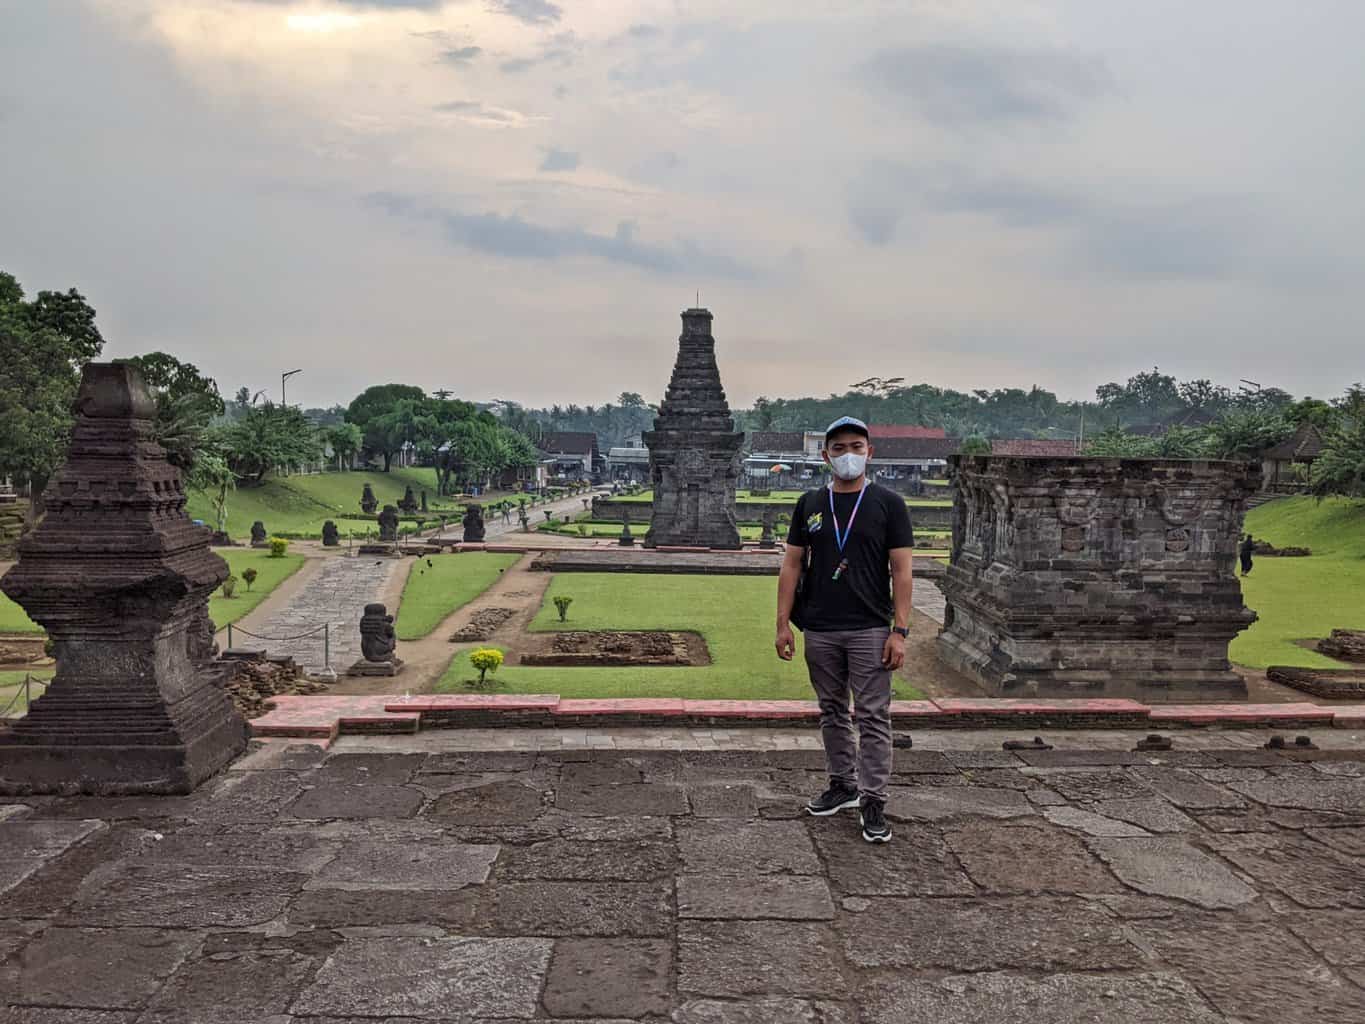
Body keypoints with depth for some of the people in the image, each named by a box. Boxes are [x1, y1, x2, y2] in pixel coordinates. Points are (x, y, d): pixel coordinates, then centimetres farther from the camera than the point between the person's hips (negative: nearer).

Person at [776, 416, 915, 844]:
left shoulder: (888, 503, -3)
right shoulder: (810, 504, 6)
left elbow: (902, 569, -6)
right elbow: (792, 565, 6)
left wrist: (900, 631, -13)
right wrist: (783, 623, 0)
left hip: (870, 630, -4)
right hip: (819, 630, 4)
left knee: (873, 717, -2)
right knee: (832, 713, 15)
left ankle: (873, 803, 6)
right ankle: (843, 785, 30)